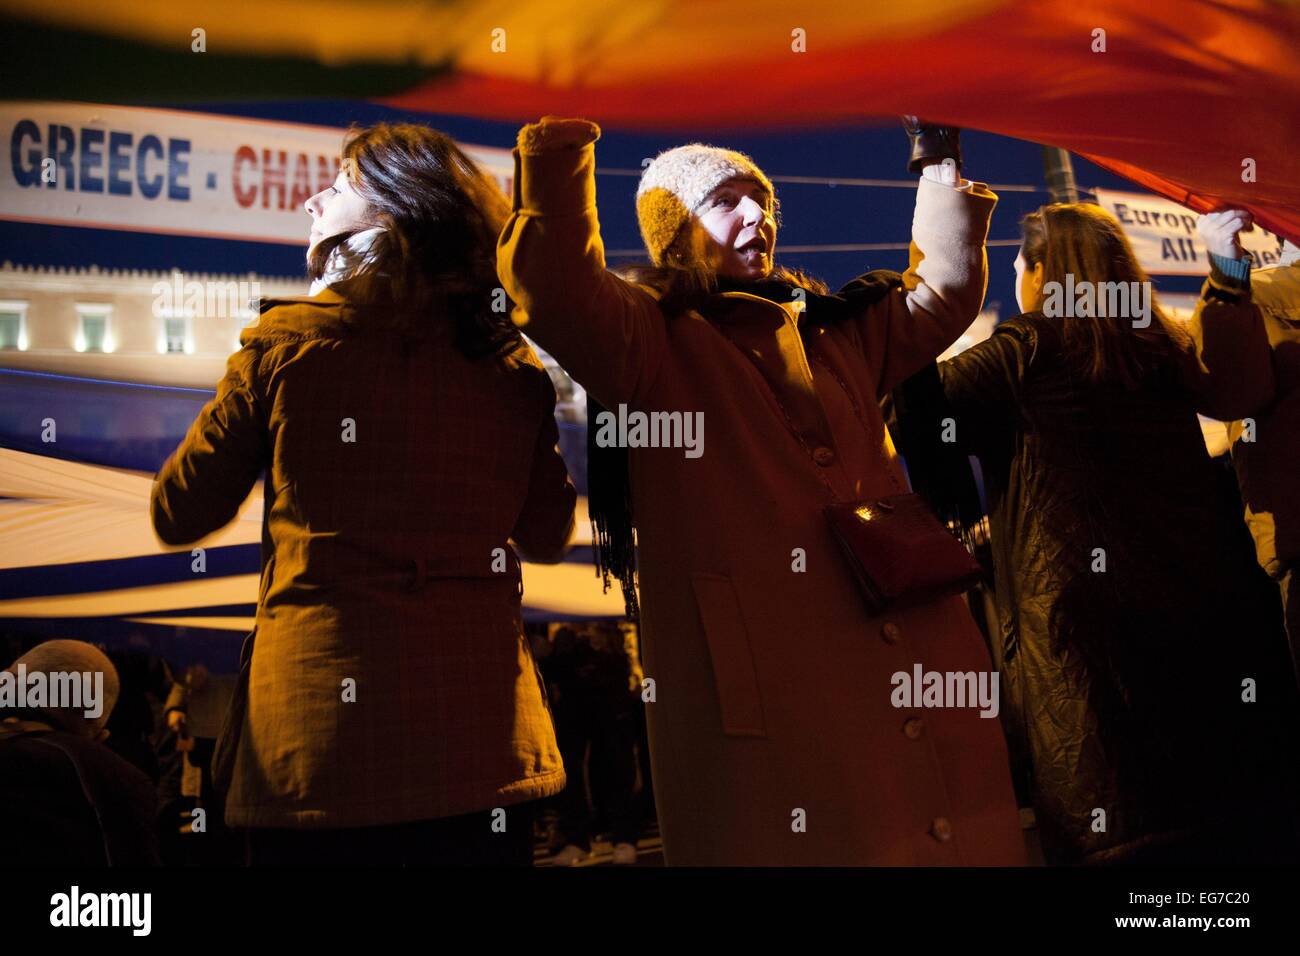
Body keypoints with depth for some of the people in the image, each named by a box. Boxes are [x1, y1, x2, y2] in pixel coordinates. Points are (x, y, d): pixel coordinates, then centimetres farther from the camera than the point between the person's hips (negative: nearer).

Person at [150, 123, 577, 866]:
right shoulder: (512, 366, 3)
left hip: (318, 734, -2)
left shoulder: (288, 341, -4)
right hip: (481, 736, 3)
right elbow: (548, 536, 16)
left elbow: (179, 515, 6)